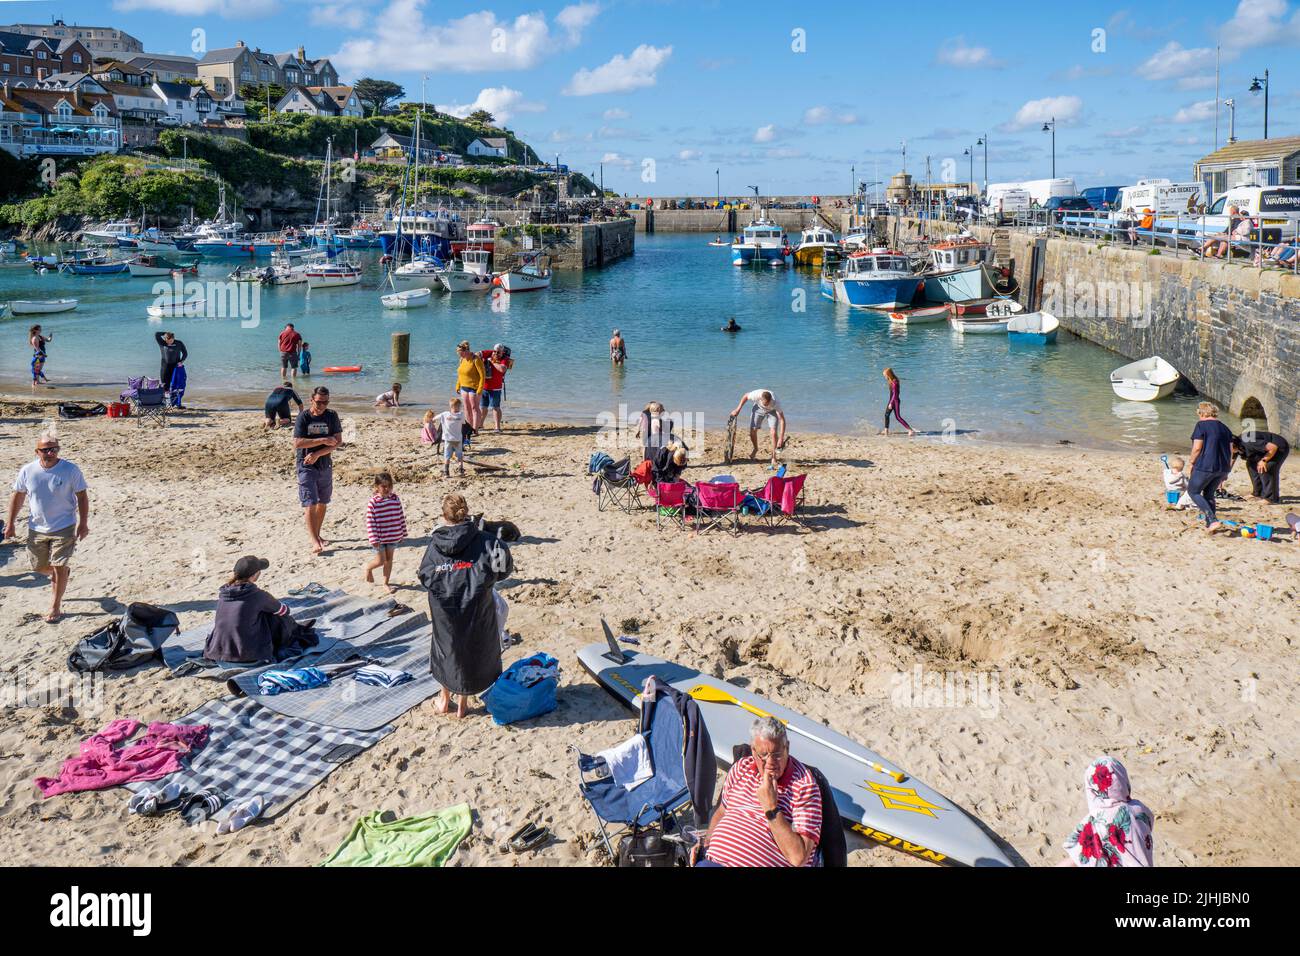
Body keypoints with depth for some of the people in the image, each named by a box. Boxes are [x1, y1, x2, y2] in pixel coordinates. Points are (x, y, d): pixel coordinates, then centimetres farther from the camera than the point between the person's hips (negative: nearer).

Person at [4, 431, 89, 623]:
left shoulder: (70, 470, -13)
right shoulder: (27, 471, -6)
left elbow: (82, 497, -6)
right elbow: (17, 496, 6)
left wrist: (83, 523, -8)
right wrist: (10, 523, 7)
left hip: (64, 528, -3)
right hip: (37, 529, 3)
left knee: (59, 568, -2)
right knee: (39, 567, 13)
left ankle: (56, 607, 13)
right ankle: (58, 575, 48)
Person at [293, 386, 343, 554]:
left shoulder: (331, 416, 0)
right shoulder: (303, 417, -8)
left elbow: (338, 441, -5)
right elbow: (297, 442, -14)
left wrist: (317, 454, -15)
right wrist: (323, 441, -19)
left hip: (325, 465, 4)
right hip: (306, 466, -4)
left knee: (322, 502, 12)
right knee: (310, 504, -9)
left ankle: (317, 535, 27)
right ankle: (314, 541, -12)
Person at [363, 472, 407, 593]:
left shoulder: (396, 499, -2)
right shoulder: (373, 503, -15)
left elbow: (401, 517, 5)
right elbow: (370, 522, -14)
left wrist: (402, 534, 7)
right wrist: (374, 539, -16)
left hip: (393, 537, 4)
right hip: (379, 538, -4)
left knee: (389, 559, 13)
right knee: (381, 560, 1)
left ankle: (386, 583, 26)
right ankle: (368, 568, 33)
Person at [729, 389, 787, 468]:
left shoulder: (775, 403, -41)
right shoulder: (756, 395, -39)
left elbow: (782, 420, -38)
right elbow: (745, 396, -15)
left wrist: (781, 438, -43)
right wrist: (738, 409, -17)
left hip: (772, 411, -2)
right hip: (759, 408, 2)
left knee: (773, 432, -19)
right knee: (752, 430, -6)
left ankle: (774, 457, -7)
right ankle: (755, 449, 25)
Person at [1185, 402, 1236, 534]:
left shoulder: (1201, 425, -7)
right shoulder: (1224, 428, 14)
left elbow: (1197, 448, -13)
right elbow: (1230, 451, 15)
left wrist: (1191, 462, 1)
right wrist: (1226, 470, 21)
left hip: (1206, 466, -7)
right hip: (1223, 467, 7)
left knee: (1193, 491, 6)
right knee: (1209, 494, 20)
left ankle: (1213, 520, -10)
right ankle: (1209, 525, 17)